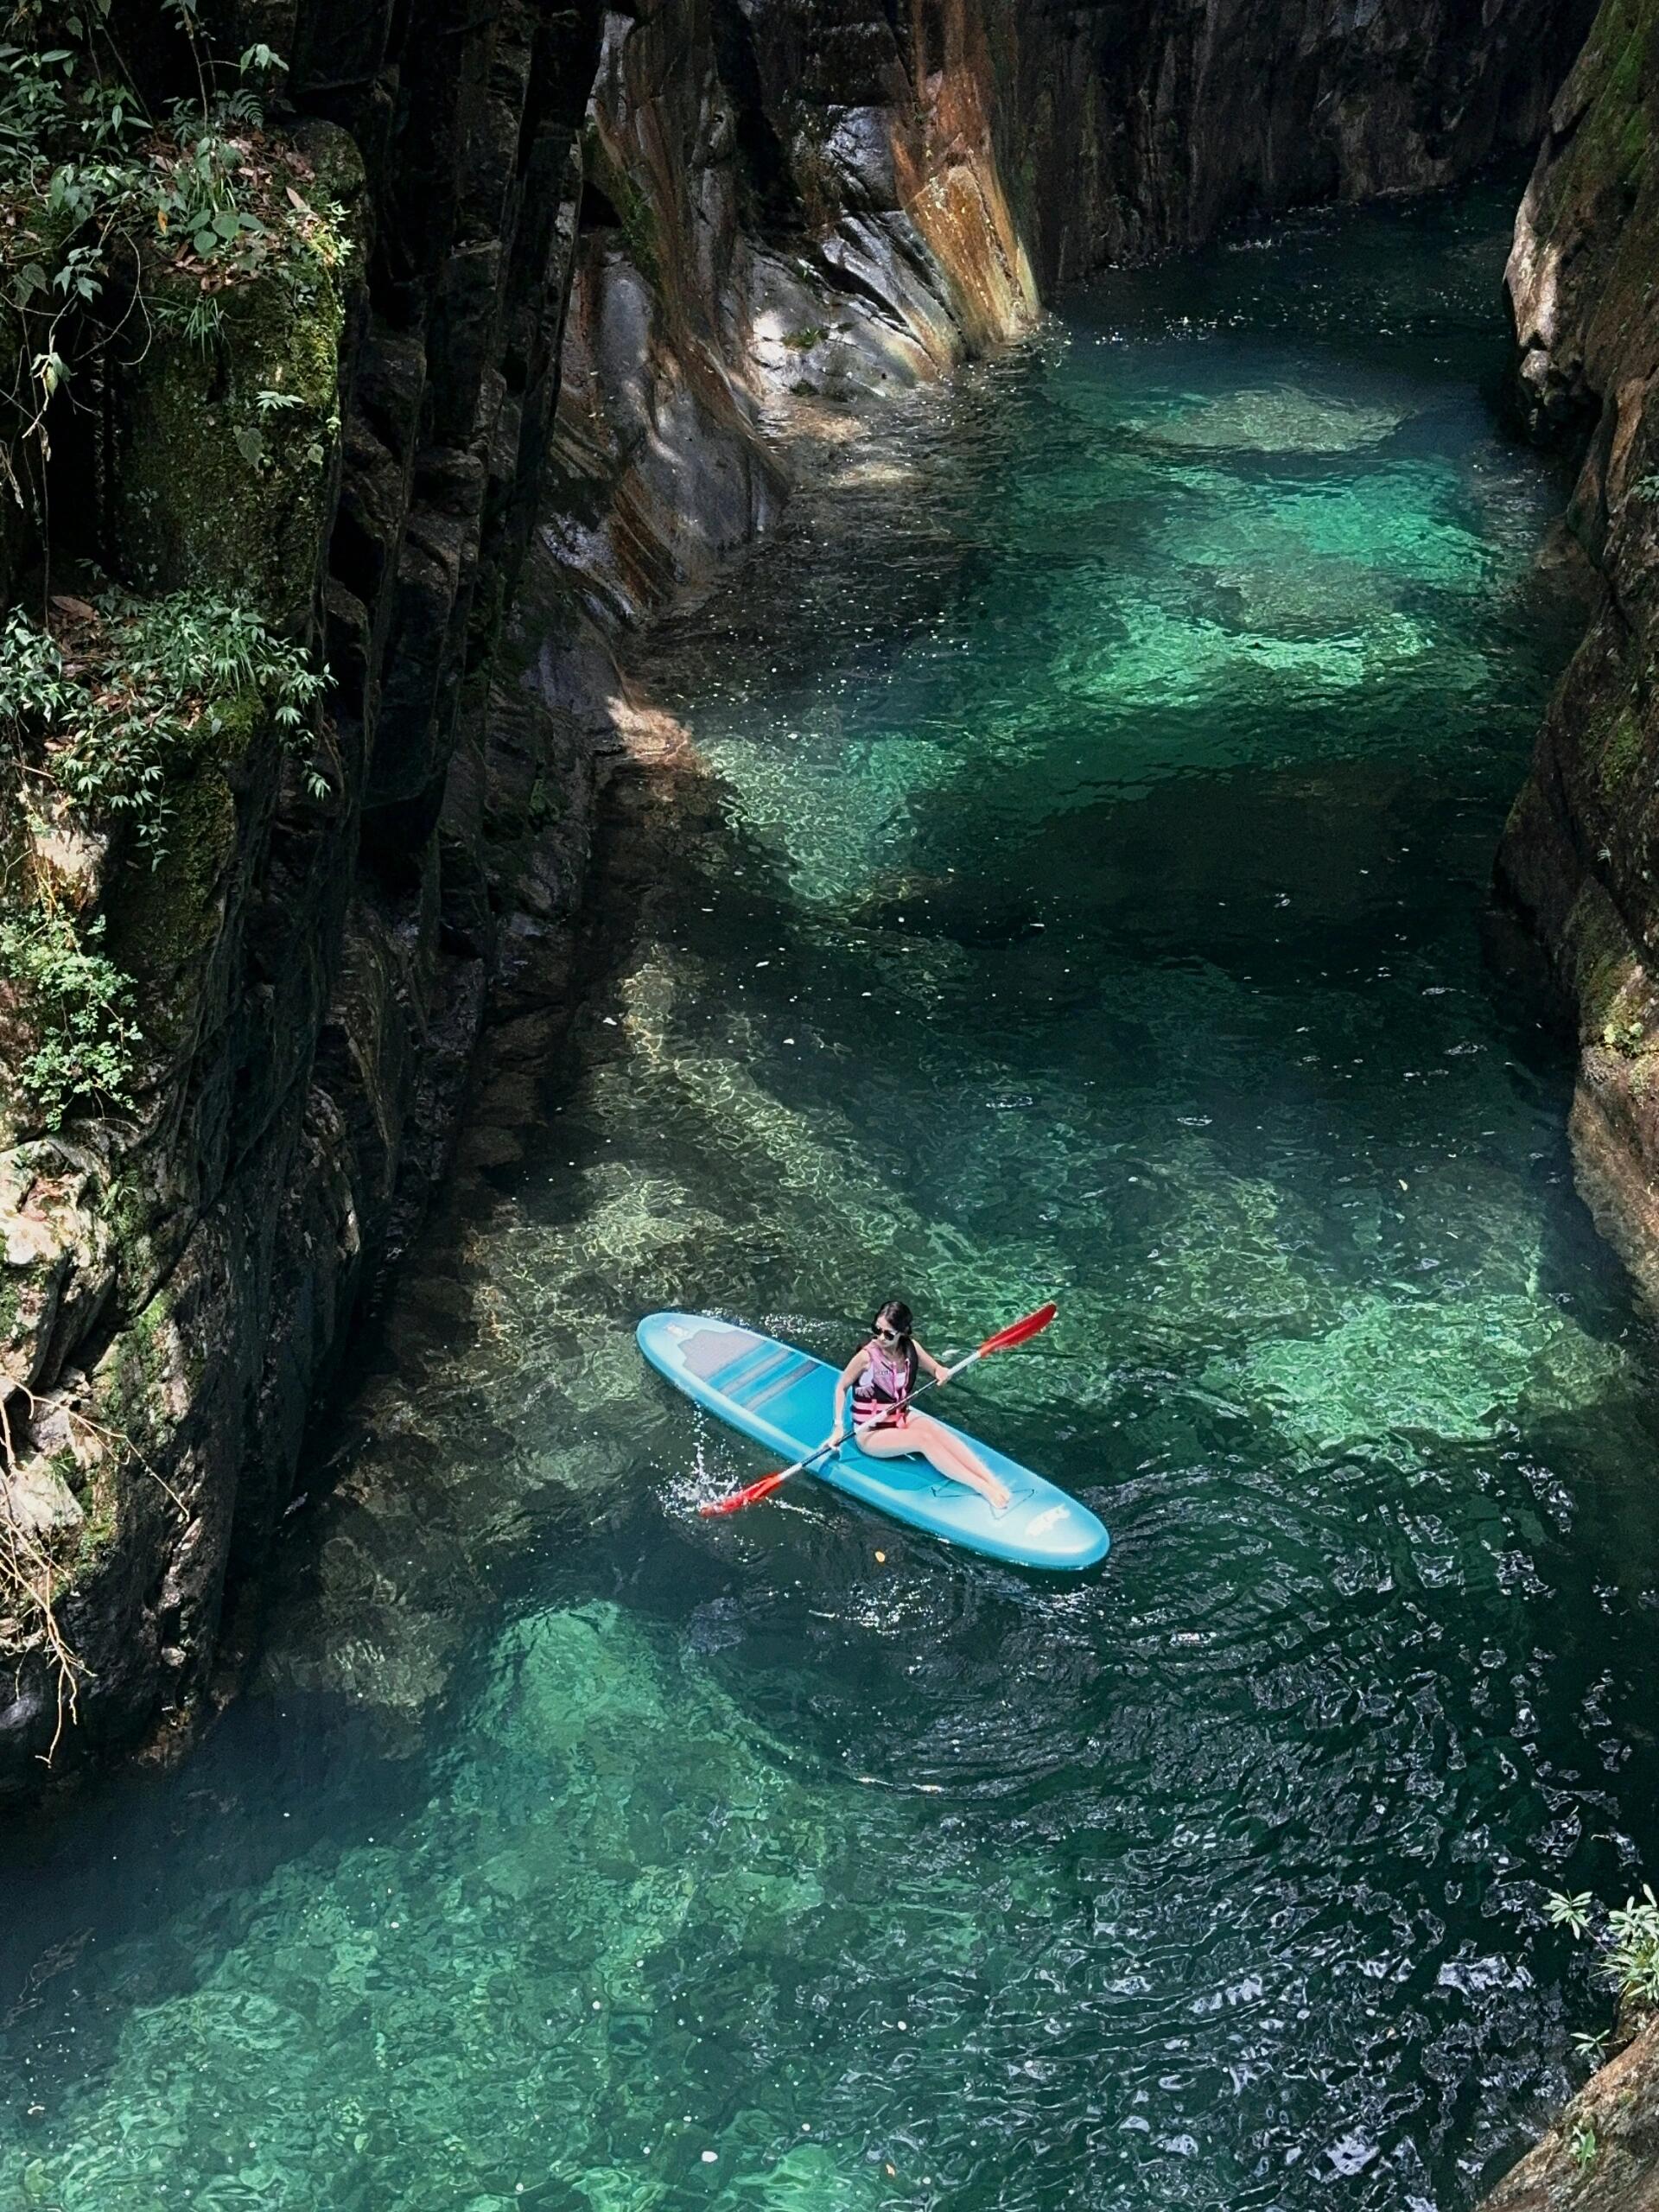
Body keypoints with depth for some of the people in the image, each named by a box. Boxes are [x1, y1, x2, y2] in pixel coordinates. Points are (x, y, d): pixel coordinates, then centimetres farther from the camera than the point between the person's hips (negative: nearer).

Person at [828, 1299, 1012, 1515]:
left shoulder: (910, 1348, -4)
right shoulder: (867, 1357, -17)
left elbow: (935, 1369, 9)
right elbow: (841, 1387, -5)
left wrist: (942, 1373, -15)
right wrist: (839, 1426, -12)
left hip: (902, 1419, 5)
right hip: (871, 1435, -4)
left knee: (936, 1430, -26)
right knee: (924, 1439, -29)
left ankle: (994, 1483, -37)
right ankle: (982, 1488, -36)